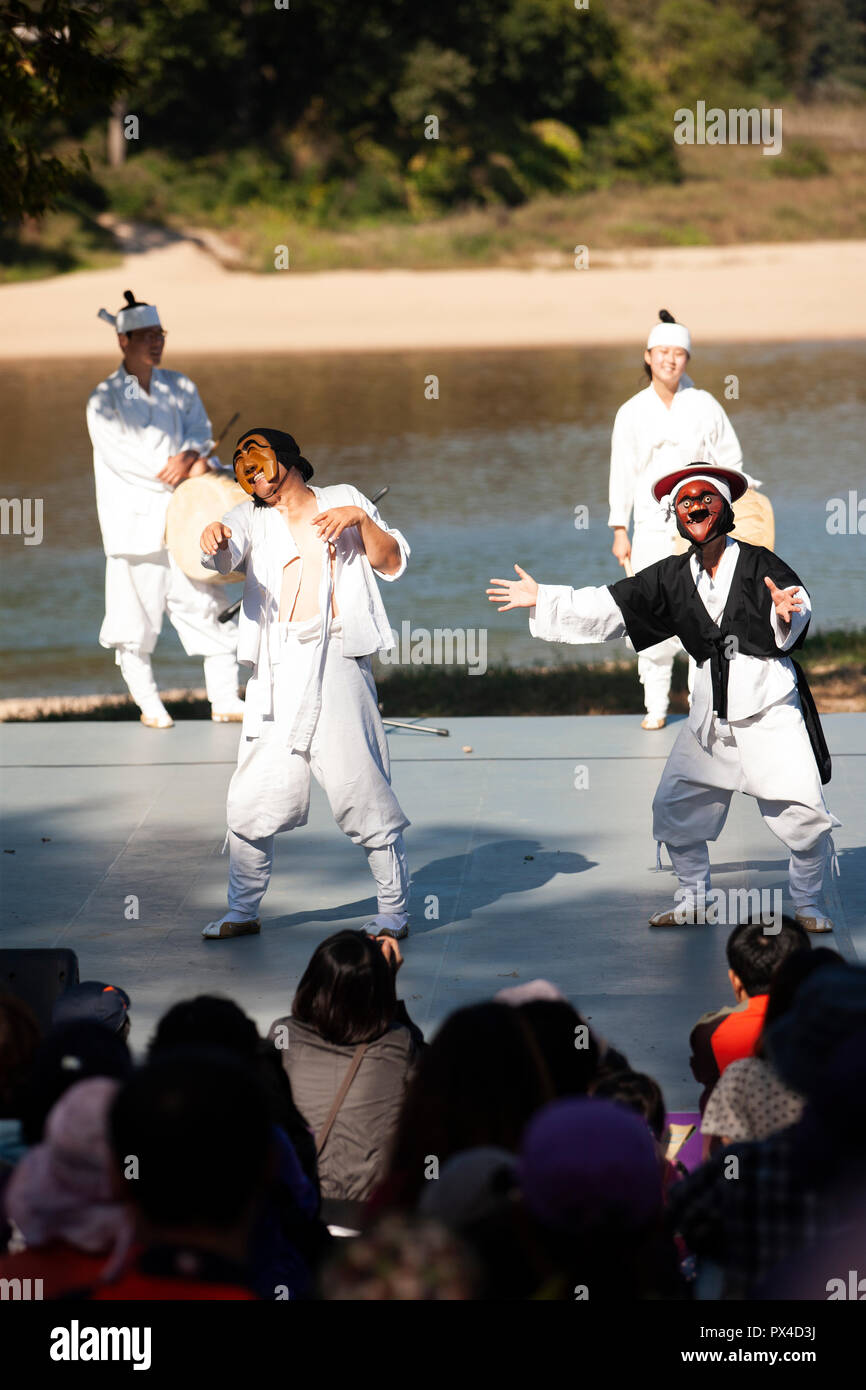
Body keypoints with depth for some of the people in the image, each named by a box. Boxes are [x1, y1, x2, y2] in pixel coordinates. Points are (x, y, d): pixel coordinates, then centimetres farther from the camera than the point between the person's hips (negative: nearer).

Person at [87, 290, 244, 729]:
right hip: (133, 519, -3)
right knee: (136, 610, -2)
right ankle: (147, 702, 9)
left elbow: (200, 429, 8)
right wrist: (189, 468, -13)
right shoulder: (104, 399, -1)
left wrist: (190, 454, -18)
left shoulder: (180, 387, 14)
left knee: (201, 602, -1)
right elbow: (119, 454, -11)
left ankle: (224, 698, 1)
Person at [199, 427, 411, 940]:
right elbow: (224, 555, -7)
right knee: (252, 798, 4)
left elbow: (393, 563, 9)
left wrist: (361, 519, -8)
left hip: (335, 660, -3)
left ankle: (395, 912, 1)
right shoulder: (252, 518, 14)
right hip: (276, 668, 3)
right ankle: (243, 911, 17)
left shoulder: (344, 500, 12)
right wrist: (212, 538, -31)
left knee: (360, 787, -7)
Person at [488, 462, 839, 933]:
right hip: (711, 713, 5)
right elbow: (607, 607, 9)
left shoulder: (758, 564, -9)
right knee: (674, 807, 10)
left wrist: (785, 614, -45)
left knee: (803, 813, -11)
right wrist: (541, 600, 8)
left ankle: (808, 903, 10)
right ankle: (693, 902, 27)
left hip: (770, 706, -5)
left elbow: (794, 624, -22)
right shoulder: (671, 578, 5)